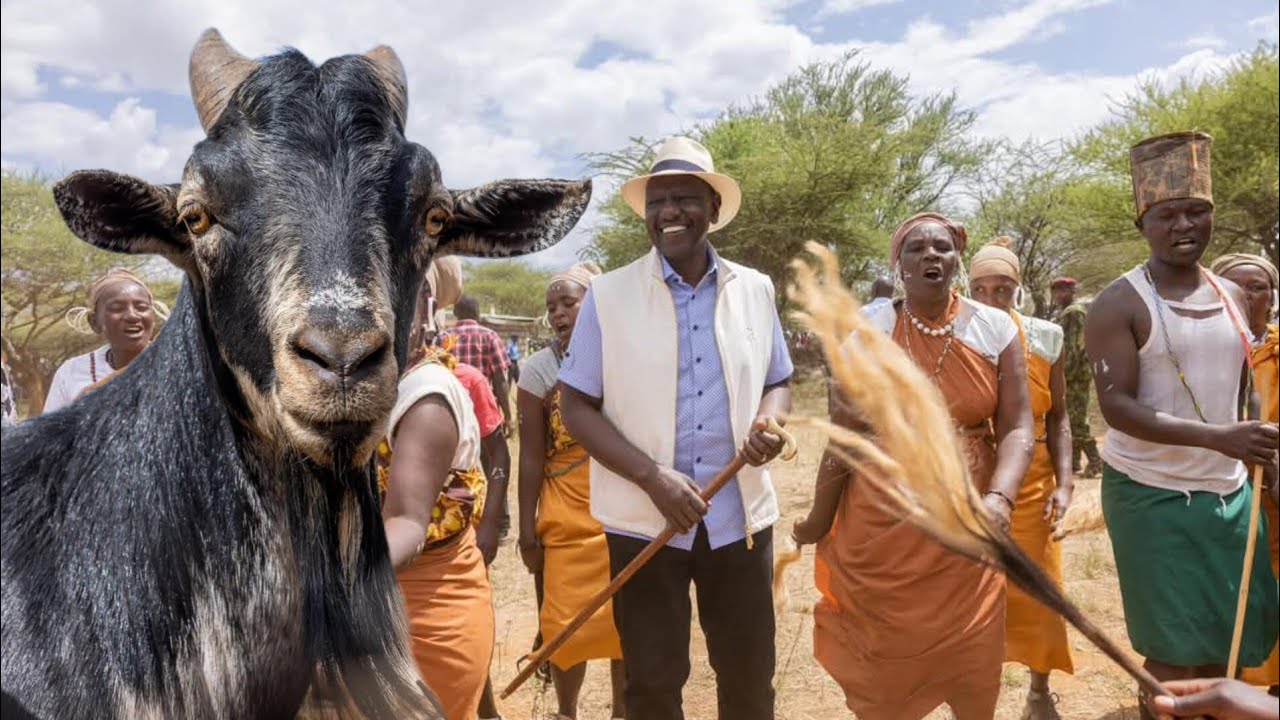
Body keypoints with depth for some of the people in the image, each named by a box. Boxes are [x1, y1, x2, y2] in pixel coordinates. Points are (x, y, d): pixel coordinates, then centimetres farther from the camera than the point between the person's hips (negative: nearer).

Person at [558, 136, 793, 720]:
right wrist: (653, 478, -18)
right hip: (644, 519, -2)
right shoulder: (607, 295, -6)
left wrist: (771, 420, -12)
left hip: (740, 514, 3)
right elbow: (577, 407, -6)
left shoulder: (755, 289, 3)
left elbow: (779, 382, 12)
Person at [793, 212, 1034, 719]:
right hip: (879, 533, -1)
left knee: (973, 673, 14)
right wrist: (819, 521, 2)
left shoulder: (996, 329, -1)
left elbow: (1016, 428, -5)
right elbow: (844, 437, -3)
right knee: (881, 670, 14)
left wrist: (999, 499, -24)